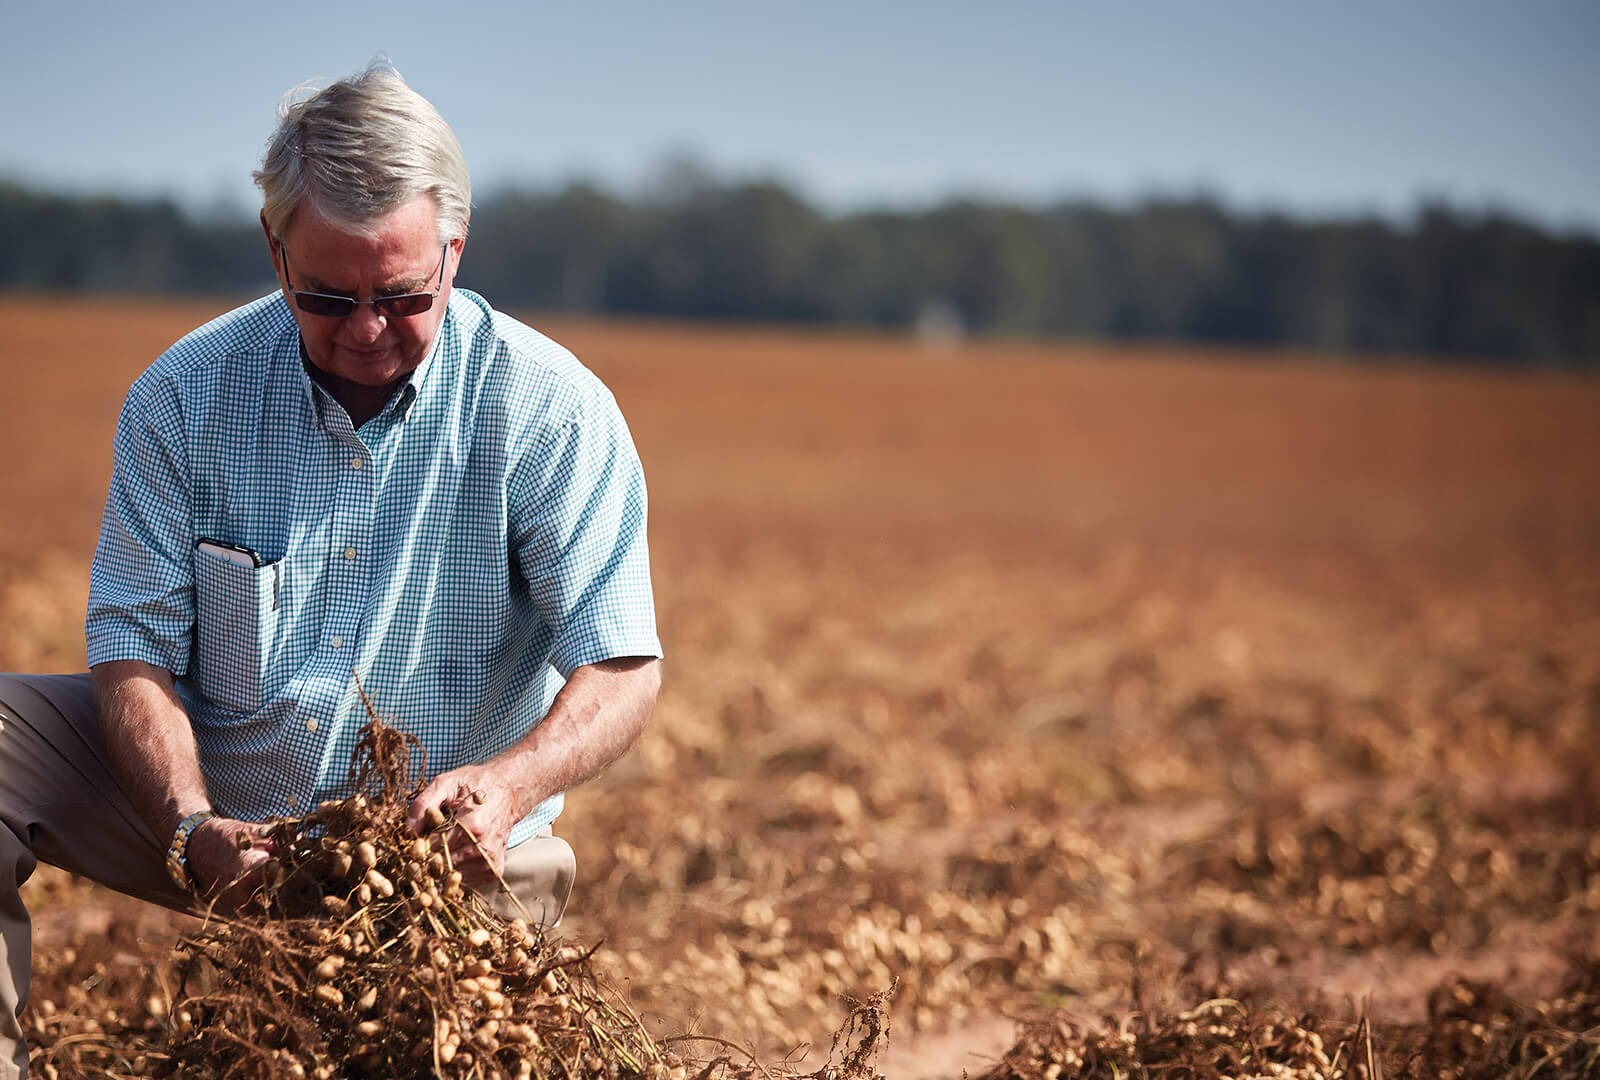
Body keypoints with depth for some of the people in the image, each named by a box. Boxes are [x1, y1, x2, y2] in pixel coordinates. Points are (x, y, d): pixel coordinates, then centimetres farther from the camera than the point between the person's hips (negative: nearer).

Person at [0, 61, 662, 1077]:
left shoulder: (552, 412, -13)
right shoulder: (187, 395, -6)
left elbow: (622, 669, -15)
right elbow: (135, 646, -7)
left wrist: (507, 785, -36)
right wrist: (188, 828, -26)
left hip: (441, 842, -2)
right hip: (214, 801, 2)